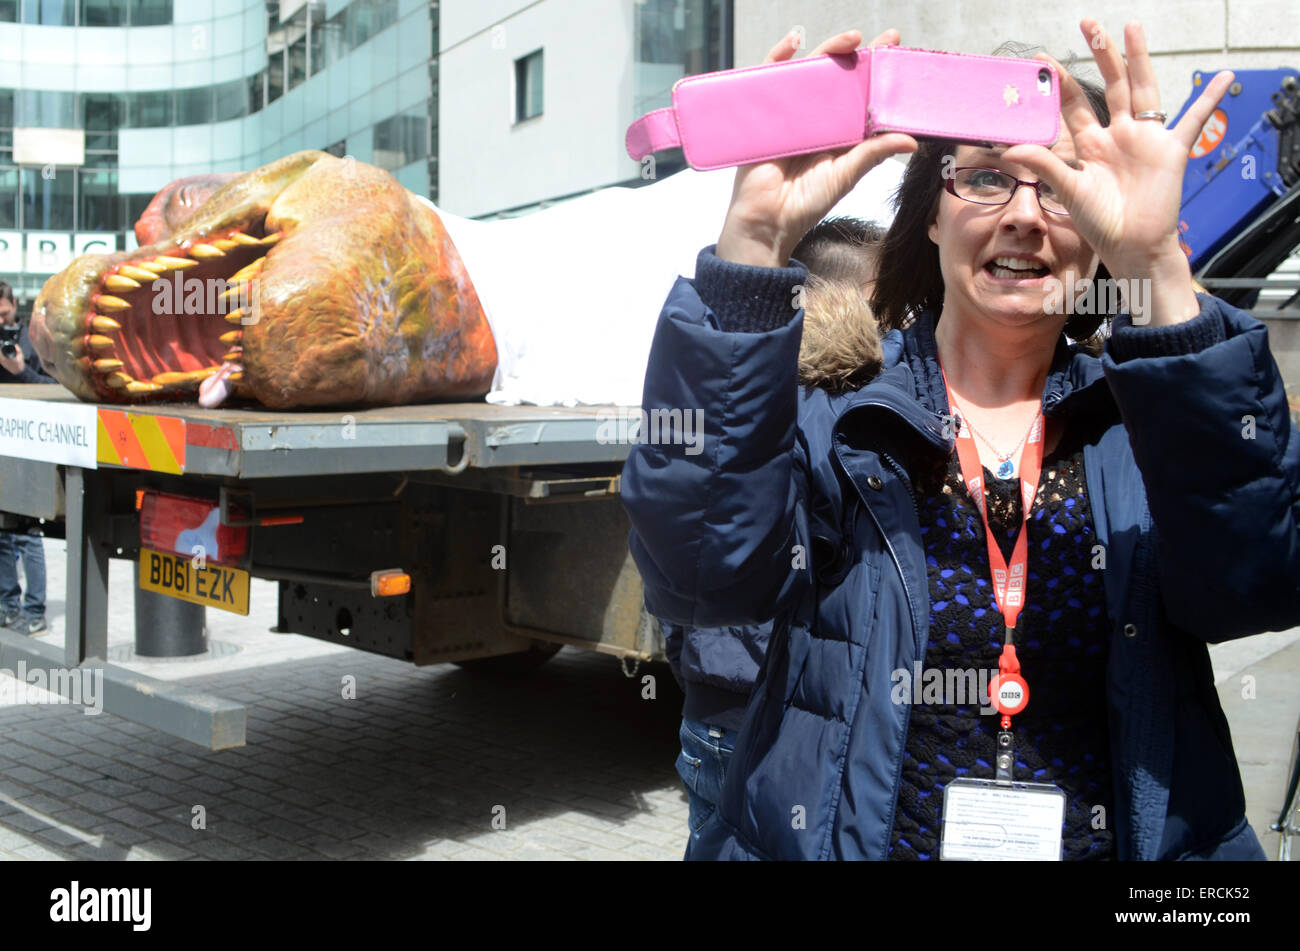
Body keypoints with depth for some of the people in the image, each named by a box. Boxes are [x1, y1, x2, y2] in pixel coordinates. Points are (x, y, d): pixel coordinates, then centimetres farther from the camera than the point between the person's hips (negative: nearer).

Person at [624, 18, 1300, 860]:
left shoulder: (1149, 432, 4)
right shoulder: (833, 432, 0)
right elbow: (705, 566, -17)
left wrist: (1156, 269, -22)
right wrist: (756, 239, -22)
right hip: (851, 839, 0)